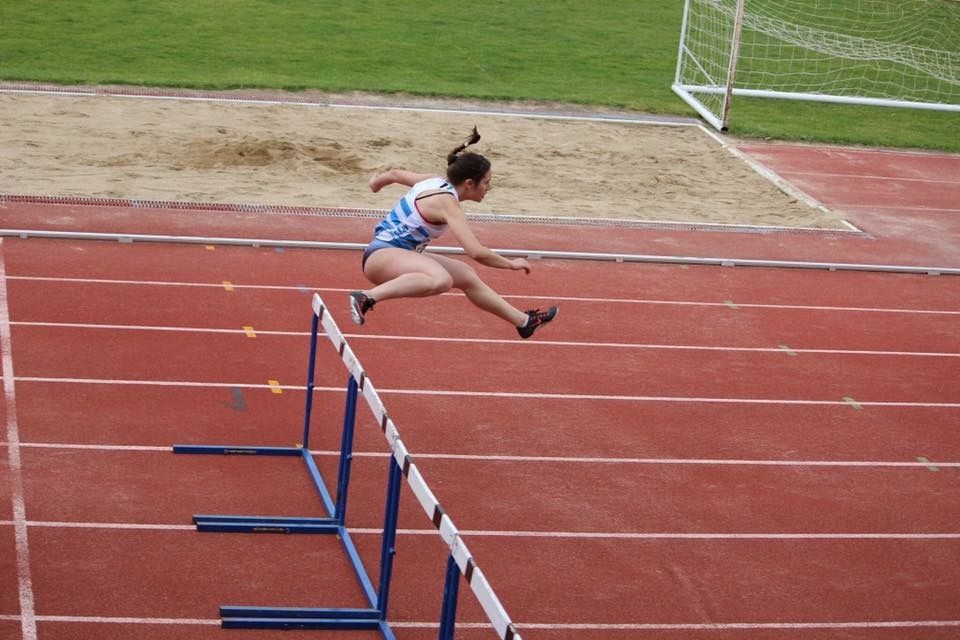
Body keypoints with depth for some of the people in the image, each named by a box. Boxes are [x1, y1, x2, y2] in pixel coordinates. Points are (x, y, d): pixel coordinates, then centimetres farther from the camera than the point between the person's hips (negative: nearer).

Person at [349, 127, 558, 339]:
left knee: (467, 276, 16)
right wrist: (511, 263, -12)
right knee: (441, 280, -40)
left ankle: (524, 321, 27)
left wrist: (377, 181, 47)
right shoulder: (447, 203, -19)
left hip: (400, 254, 11)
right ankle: (367, 297, -41)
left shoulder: (435, 181, 7)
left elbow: (394, 173, 24)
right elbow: (477, 252, -26)